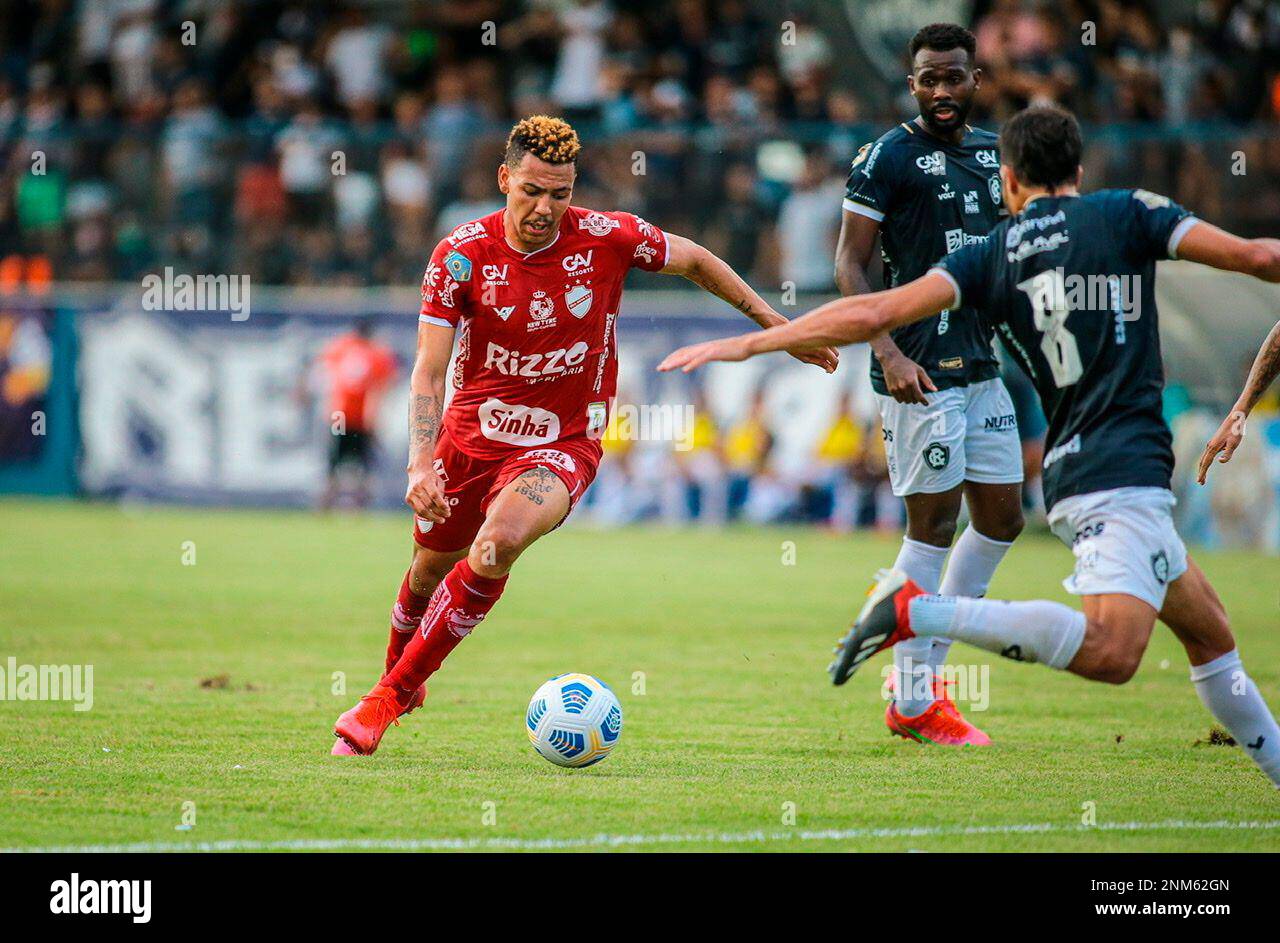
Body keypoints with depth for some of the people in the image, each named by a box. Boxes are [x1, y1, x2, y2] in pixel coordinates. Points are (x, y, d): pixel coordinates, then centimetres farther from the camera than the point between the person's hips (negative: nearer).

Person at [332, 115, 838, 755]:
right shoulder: (461, 256, -14)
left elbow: (694, 261, 6)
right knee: (431, 566, 18)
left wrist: (774, 324, 10)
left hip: (560, 447, -2)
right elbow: (429, 368, -17)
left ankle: (390, 697, -18)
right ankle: (399, 672, 52)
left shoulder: (609, 238, -14)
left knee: (495, 547, -29)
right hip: (471, 434, 2)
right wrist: (421, 464, -31)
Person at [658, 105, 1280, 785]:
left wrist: (748, 344, 4)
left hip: (1070, 470, 7)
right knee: (1111, 650, -25)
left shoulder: (989, 256, 10)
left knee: (1211, 637, 18)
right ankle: (918, 611, -29)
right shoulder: (1126, 213, 3)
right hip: (1121, 473, -7)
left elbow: (875, 313, -1)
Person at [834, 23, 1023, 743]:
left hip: (982, 365, 8)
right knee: (933, 525, -6)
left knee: (1003, 520, 9)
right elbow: (850, 263, -10)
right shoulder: (890, 156, -8)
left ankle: (925, 668, 21)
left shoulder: (994, 153, 13)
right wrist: (889, 353, -19)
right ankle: (913, 704, 2)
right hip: (921, 371, -8)